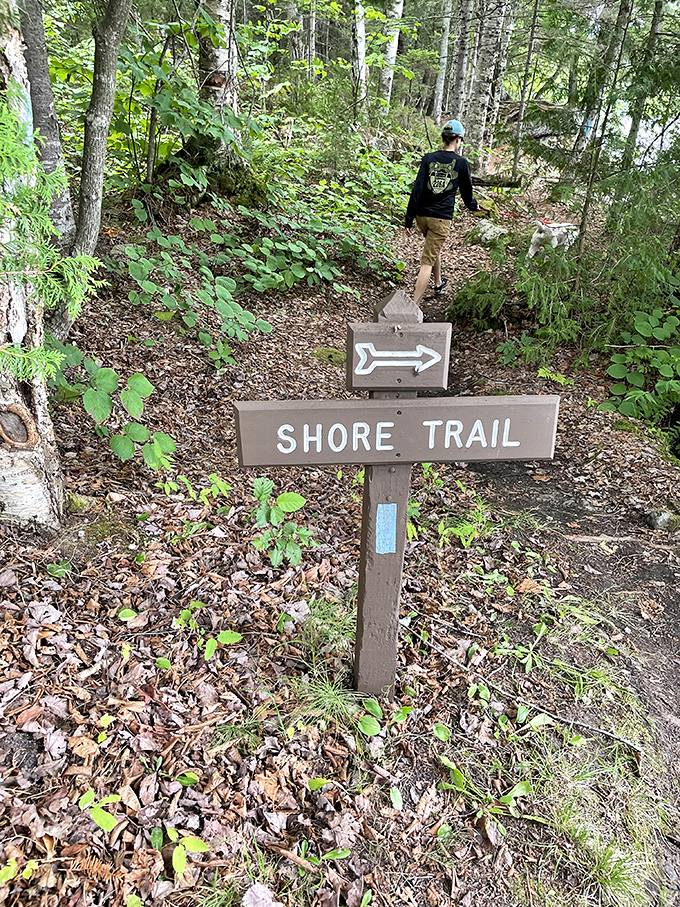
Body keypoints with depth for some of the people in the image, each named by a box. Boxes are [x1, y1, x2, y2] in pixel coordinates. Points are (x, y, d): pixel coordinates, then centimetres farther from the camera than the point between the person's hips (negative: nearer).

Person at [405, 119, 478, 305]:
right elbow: (466, 191, 10)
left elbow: (417, 188, -5)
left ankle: (439, 283, 51)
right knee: (427, 261, -4)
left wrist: (409, 218, -3)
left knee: (434, 247, 29)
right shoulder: (461, 163, -2)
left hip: (422, 214, 4)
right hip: (442, 218, -4)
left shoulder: (428, 158, 1)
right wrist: (473, 205, 32)